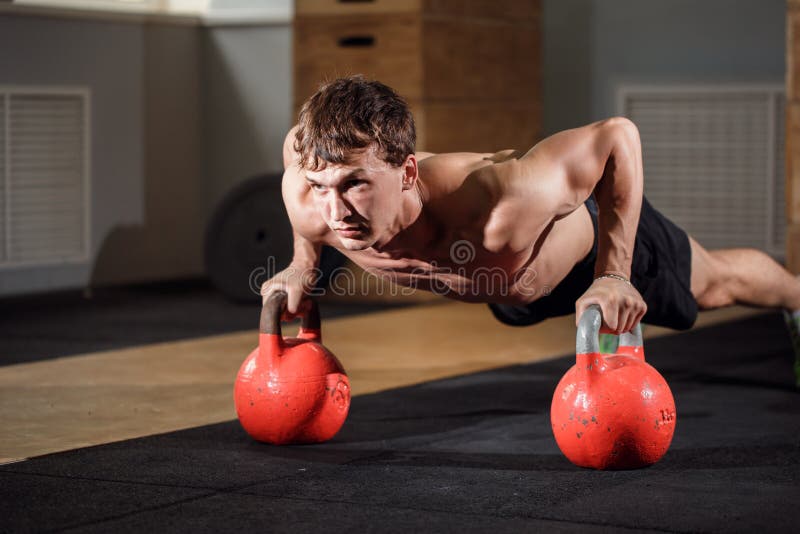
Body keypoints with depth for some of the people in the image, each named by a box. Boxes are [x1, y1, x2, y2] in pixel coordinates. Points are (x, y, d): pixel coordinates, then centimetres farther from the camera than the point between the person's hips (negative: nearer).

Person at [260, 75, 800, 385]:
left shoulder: (501, 211, -53)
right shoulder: (311, 202, -39)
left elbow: (618, 136, -39)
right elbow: (298, 140, -14)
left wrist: (614, 275, -37)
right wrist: (304, 263, -8)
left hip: (600, 231, -5)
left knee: (713, 283, 26)